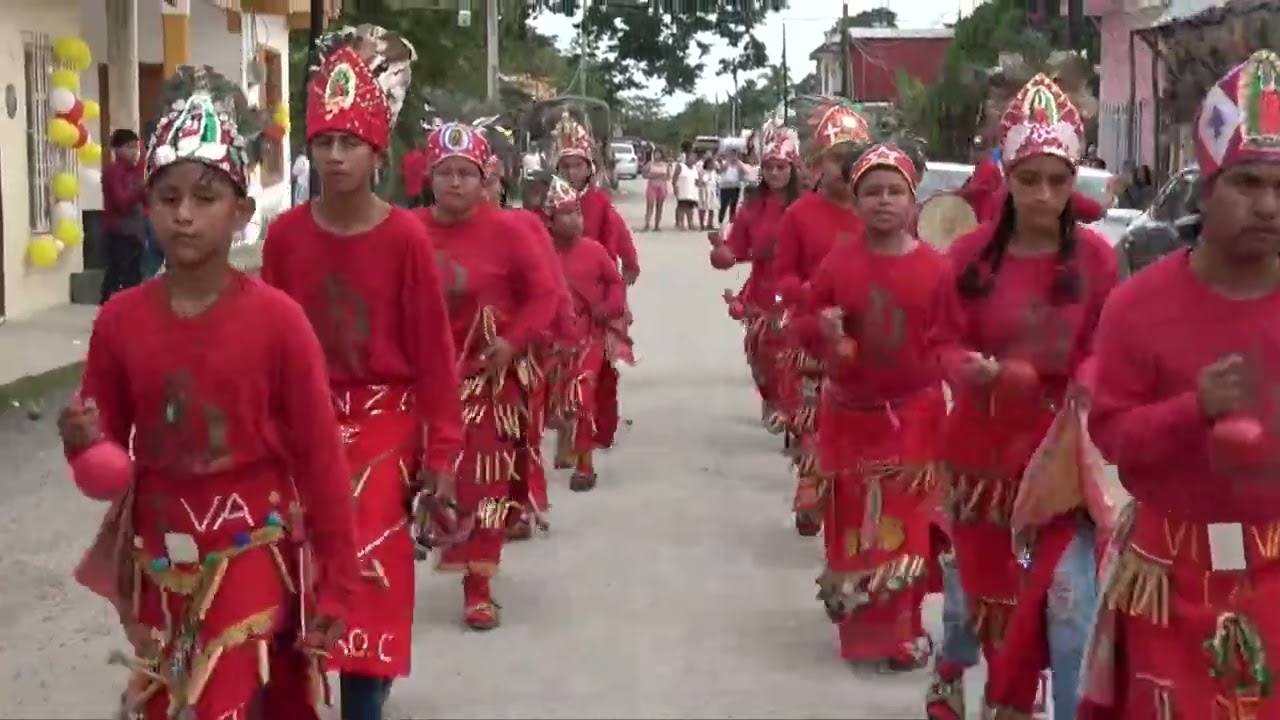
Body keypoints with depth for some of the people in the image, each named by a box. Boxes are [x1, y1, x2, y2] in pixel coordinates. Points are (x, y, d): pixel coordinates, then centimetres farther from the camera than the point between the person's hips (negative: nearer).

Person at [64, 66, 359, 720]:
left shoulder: (277, 319, -12)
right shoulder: (118, 320, -3)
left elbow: (319, 456, -8)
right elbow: (108, 449, 8)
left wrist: (337, 581, -6)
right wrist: (86, 445, -17)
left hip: (253, 555, -4)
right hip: (159, 559, 4)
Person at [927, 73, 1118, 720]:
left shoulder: (1095, 257, -6)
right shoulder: (970, 254, -7)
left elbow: (1098, 354, 0)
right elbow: (948, 343, -3)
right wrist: (972, 370, -24)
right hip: (983, 442, 1)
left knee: (1070, 595, -9)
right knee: (976, 576, 16)